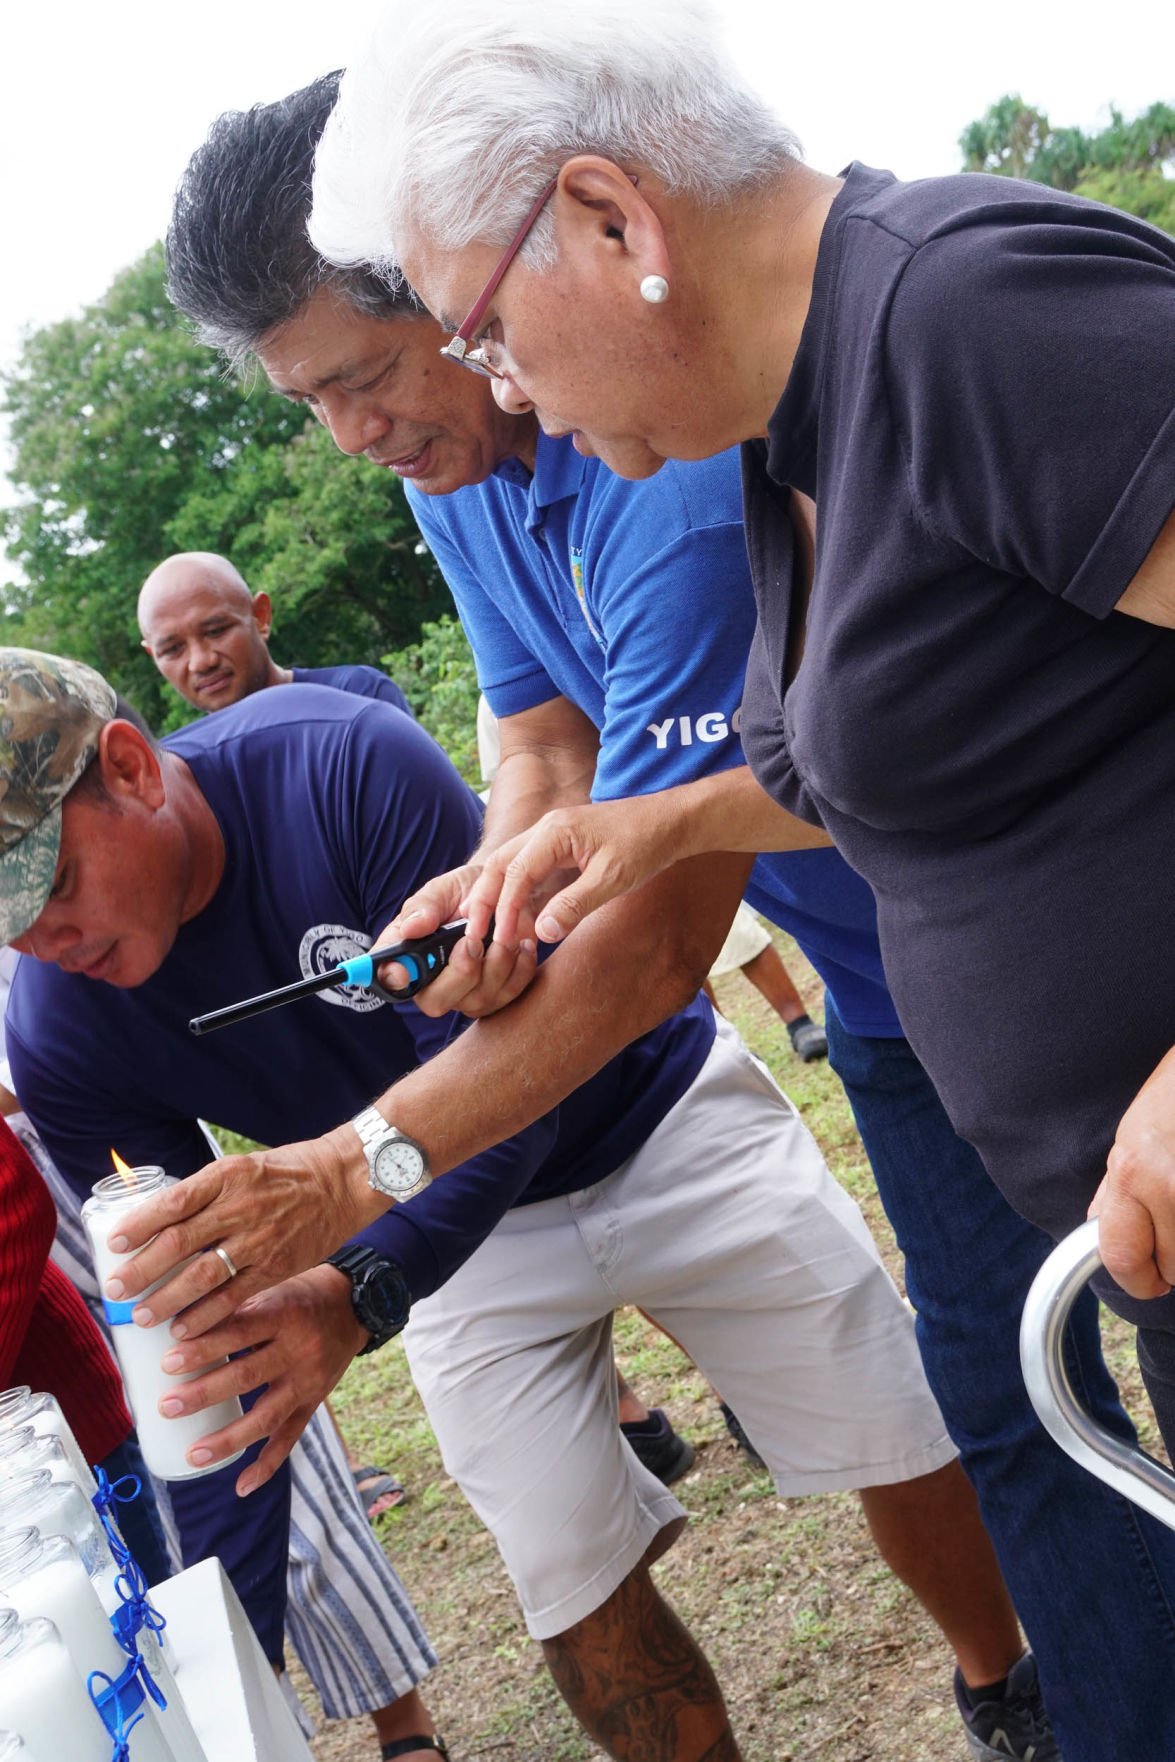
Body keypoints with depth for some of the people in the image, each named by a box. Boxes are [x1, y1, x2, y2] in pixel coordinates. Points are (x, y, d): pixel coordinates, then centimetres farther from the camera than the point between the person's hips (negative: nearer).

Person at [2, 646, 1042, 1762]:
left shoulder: (347, 762, -32)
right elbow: (198, 1295, -12)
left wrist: (359, 1293, -47)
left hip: (657, 1114, -2)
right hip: (469, 1236, 3)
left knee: (900, 1446, 5)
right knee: (576, 1596, -1)